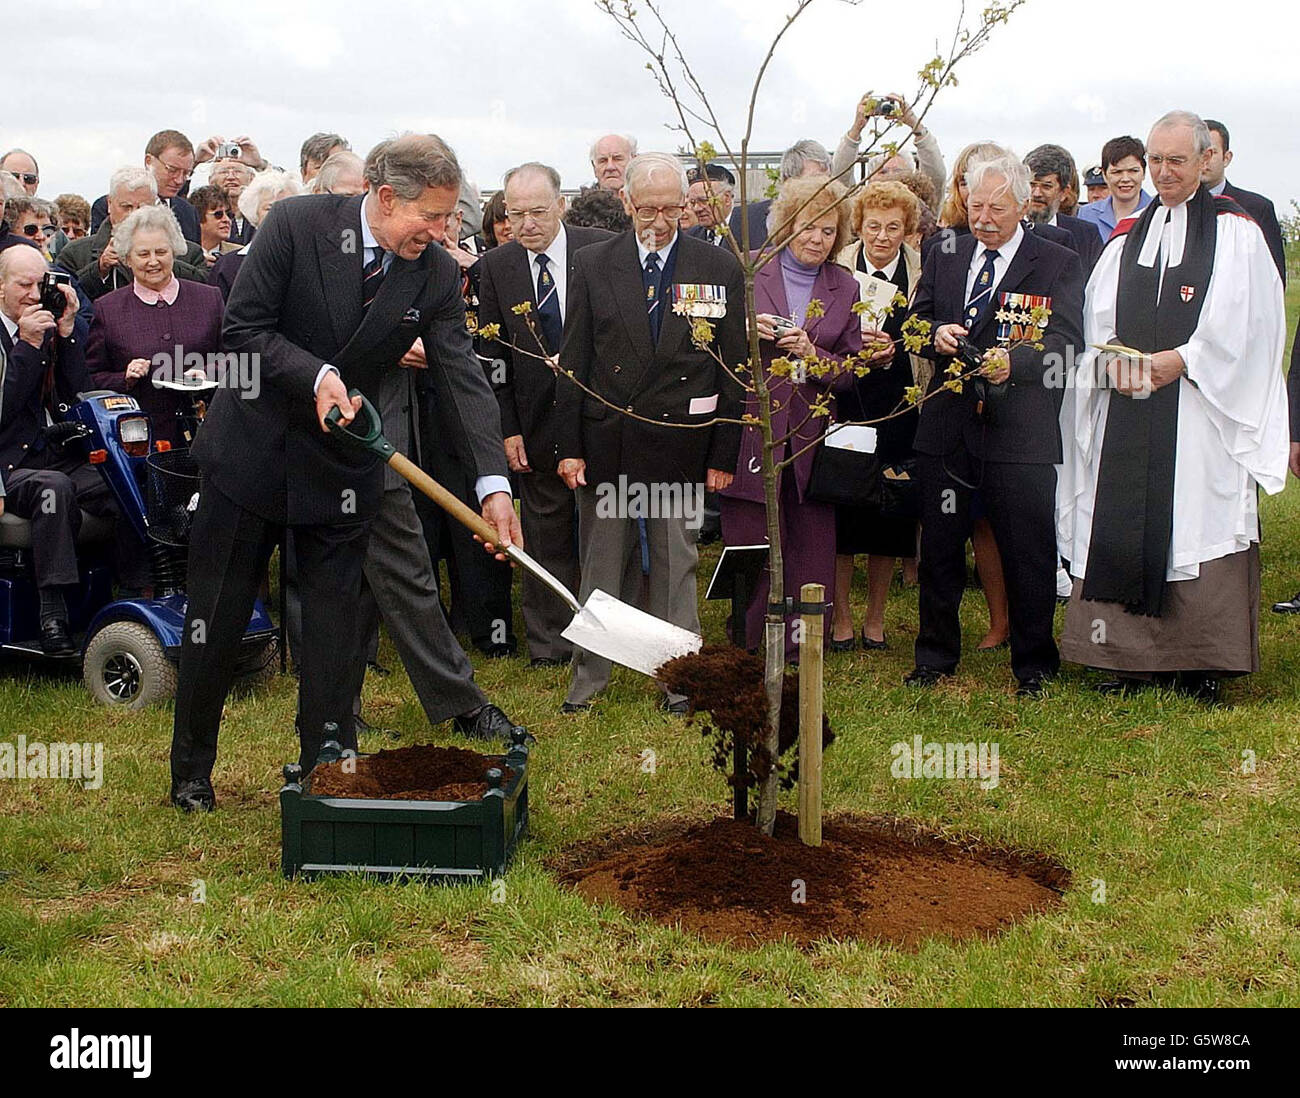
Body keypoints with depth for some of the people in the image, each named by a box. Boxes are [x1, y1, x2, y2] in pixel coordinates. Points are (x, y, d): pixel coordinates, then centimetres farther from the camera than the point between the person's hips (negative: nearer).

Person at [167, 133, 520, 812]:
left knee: (334, 622, 6)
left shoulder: (436, 274, -8)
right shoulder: (295, 226, -15)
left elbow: (462, 376, -13)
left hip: (340, 466, 2)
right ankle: (191, 771, 24)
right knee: (216, 620, 8)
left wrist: (494, 481, -24)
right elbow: (243, 328, -13)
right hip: (251, 448, -2)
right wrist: (316, 374, -29)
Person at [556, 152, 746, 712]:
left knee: (676, 565, 8)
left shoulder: (720, 268, 2)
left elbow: (732, 368, 2)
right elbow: (573, 361, 3)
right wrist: (569, 446, -2)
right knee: (600, 564, 10)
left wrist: (723, 455, -1)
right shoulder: (593, 263, 3)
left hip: (679, 445, -1)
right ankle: (589, 676, 22)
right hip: (605, 444, 1)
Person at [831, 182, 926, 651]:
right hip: (843, 404, -1)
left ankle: (876, 618, 21)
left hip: (898, 409, 1)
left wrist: (893, 353, -13)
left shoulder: (924, 273, 3)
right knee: (840, 510, -1)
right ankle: (841, 618, 13)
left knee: (890, 512, 6)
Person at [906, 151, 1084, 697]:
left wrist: (1014, 360, -28)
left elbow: (1064, 338, -10)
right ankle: (936, 656, 27)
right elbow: (916, 319, 14)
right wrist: (936, 333, -10)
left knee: (1029, 554, 2)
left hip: (1021, 430, -3)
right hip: (947, 424, 4)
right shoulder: (943, 256, 13)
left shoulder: (1058, 264, 0)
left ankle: (1033, 664, 18)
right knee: (939, 548, 11)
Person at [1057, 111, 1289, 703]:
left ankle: (1199, 666, 2)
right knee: (1125, 527, 3)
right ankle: (1134, 658, 11)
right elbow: (1098, 319, 10)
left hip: (1200, 406, -4)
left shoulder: (1235, 231, 2)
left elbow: (1245, 321, -7)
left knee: (1194, 525, -5)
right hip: (1128, 407, 5)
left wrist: (1180, 359, -15)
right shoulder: (1127, 237, 16)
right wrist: (1111, 360, -9)